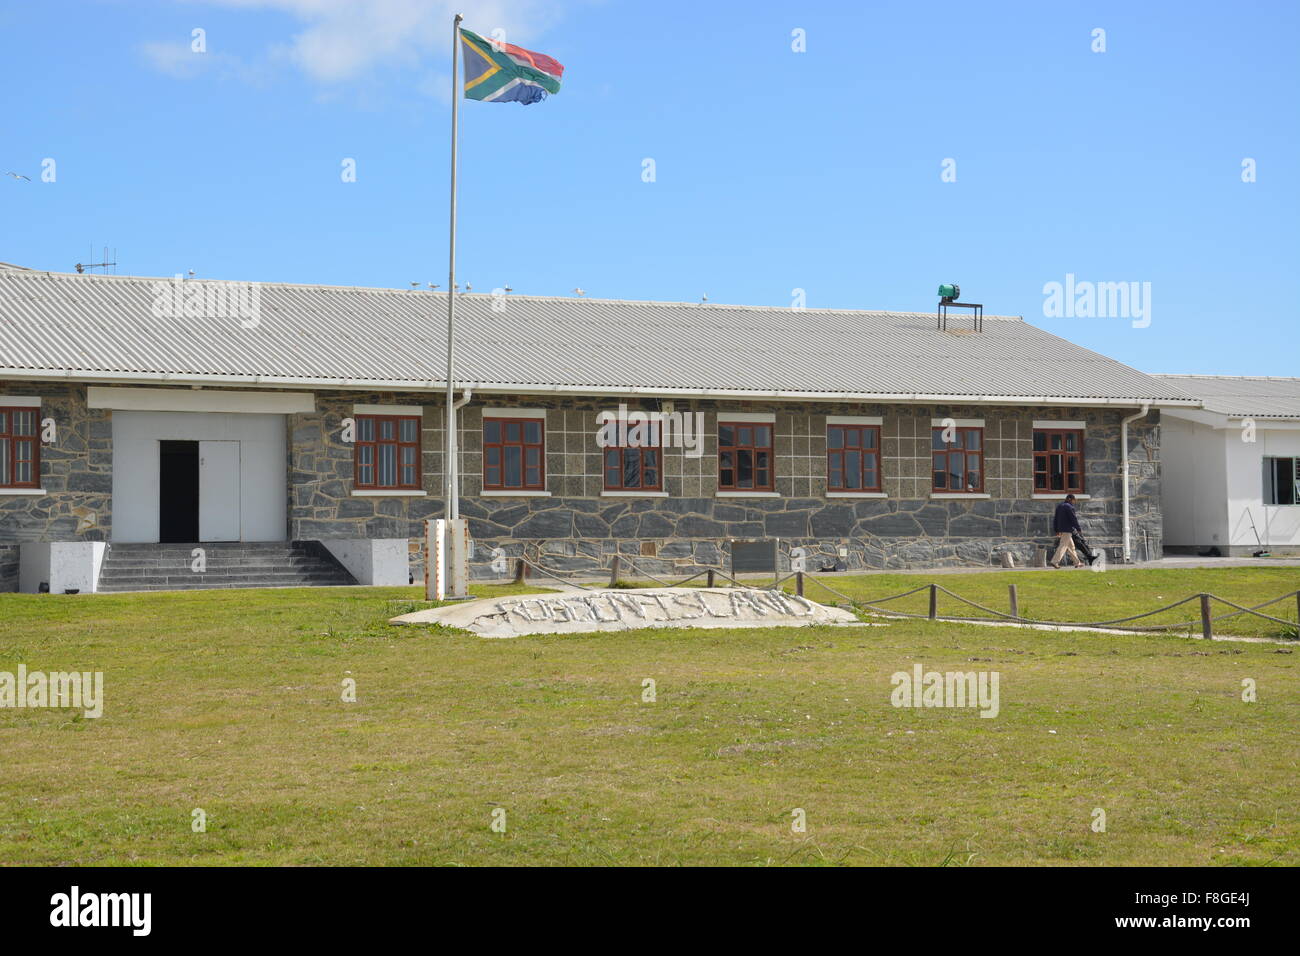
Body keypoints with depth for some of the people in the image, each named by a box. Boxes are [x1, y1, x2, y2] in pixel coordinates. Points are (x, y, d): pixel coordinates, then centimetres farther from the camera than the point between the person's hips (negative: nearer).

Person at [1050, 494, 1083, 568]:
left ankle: (1077, 562, 19)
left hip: (1061, 529, 9)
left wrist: (1056, 531, 19)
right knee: (1063, 546, -10)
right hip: (1067, 530, -9)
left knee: (1071, 546, 15)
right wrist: (1079, 529, -7)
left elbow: (1055, 519, 17)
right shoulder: (1069, 507, -12)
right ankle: (1055, 562, -17)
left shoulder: (1059, 506, 15)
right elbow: (1074, 519, -15)